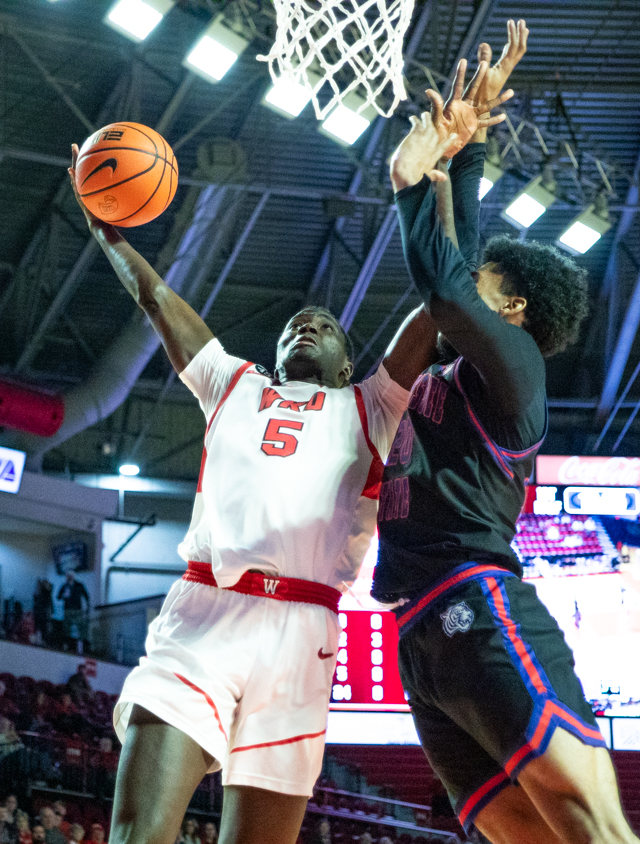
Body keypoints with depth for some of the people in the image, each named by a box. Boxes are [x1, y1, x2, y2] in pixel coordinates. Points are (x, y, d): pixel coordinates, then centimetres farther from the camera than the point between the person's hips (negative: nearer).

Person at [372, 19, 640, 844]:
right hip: (425, 638, 8)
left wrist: (411, 181, 7)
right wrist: (466, 138, 40)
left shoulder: (512, 367, 7)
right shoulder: (453, 380, 29)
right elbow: (459, 267, 35)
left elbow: (443, 287, -8)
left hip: (480, 609, -8)